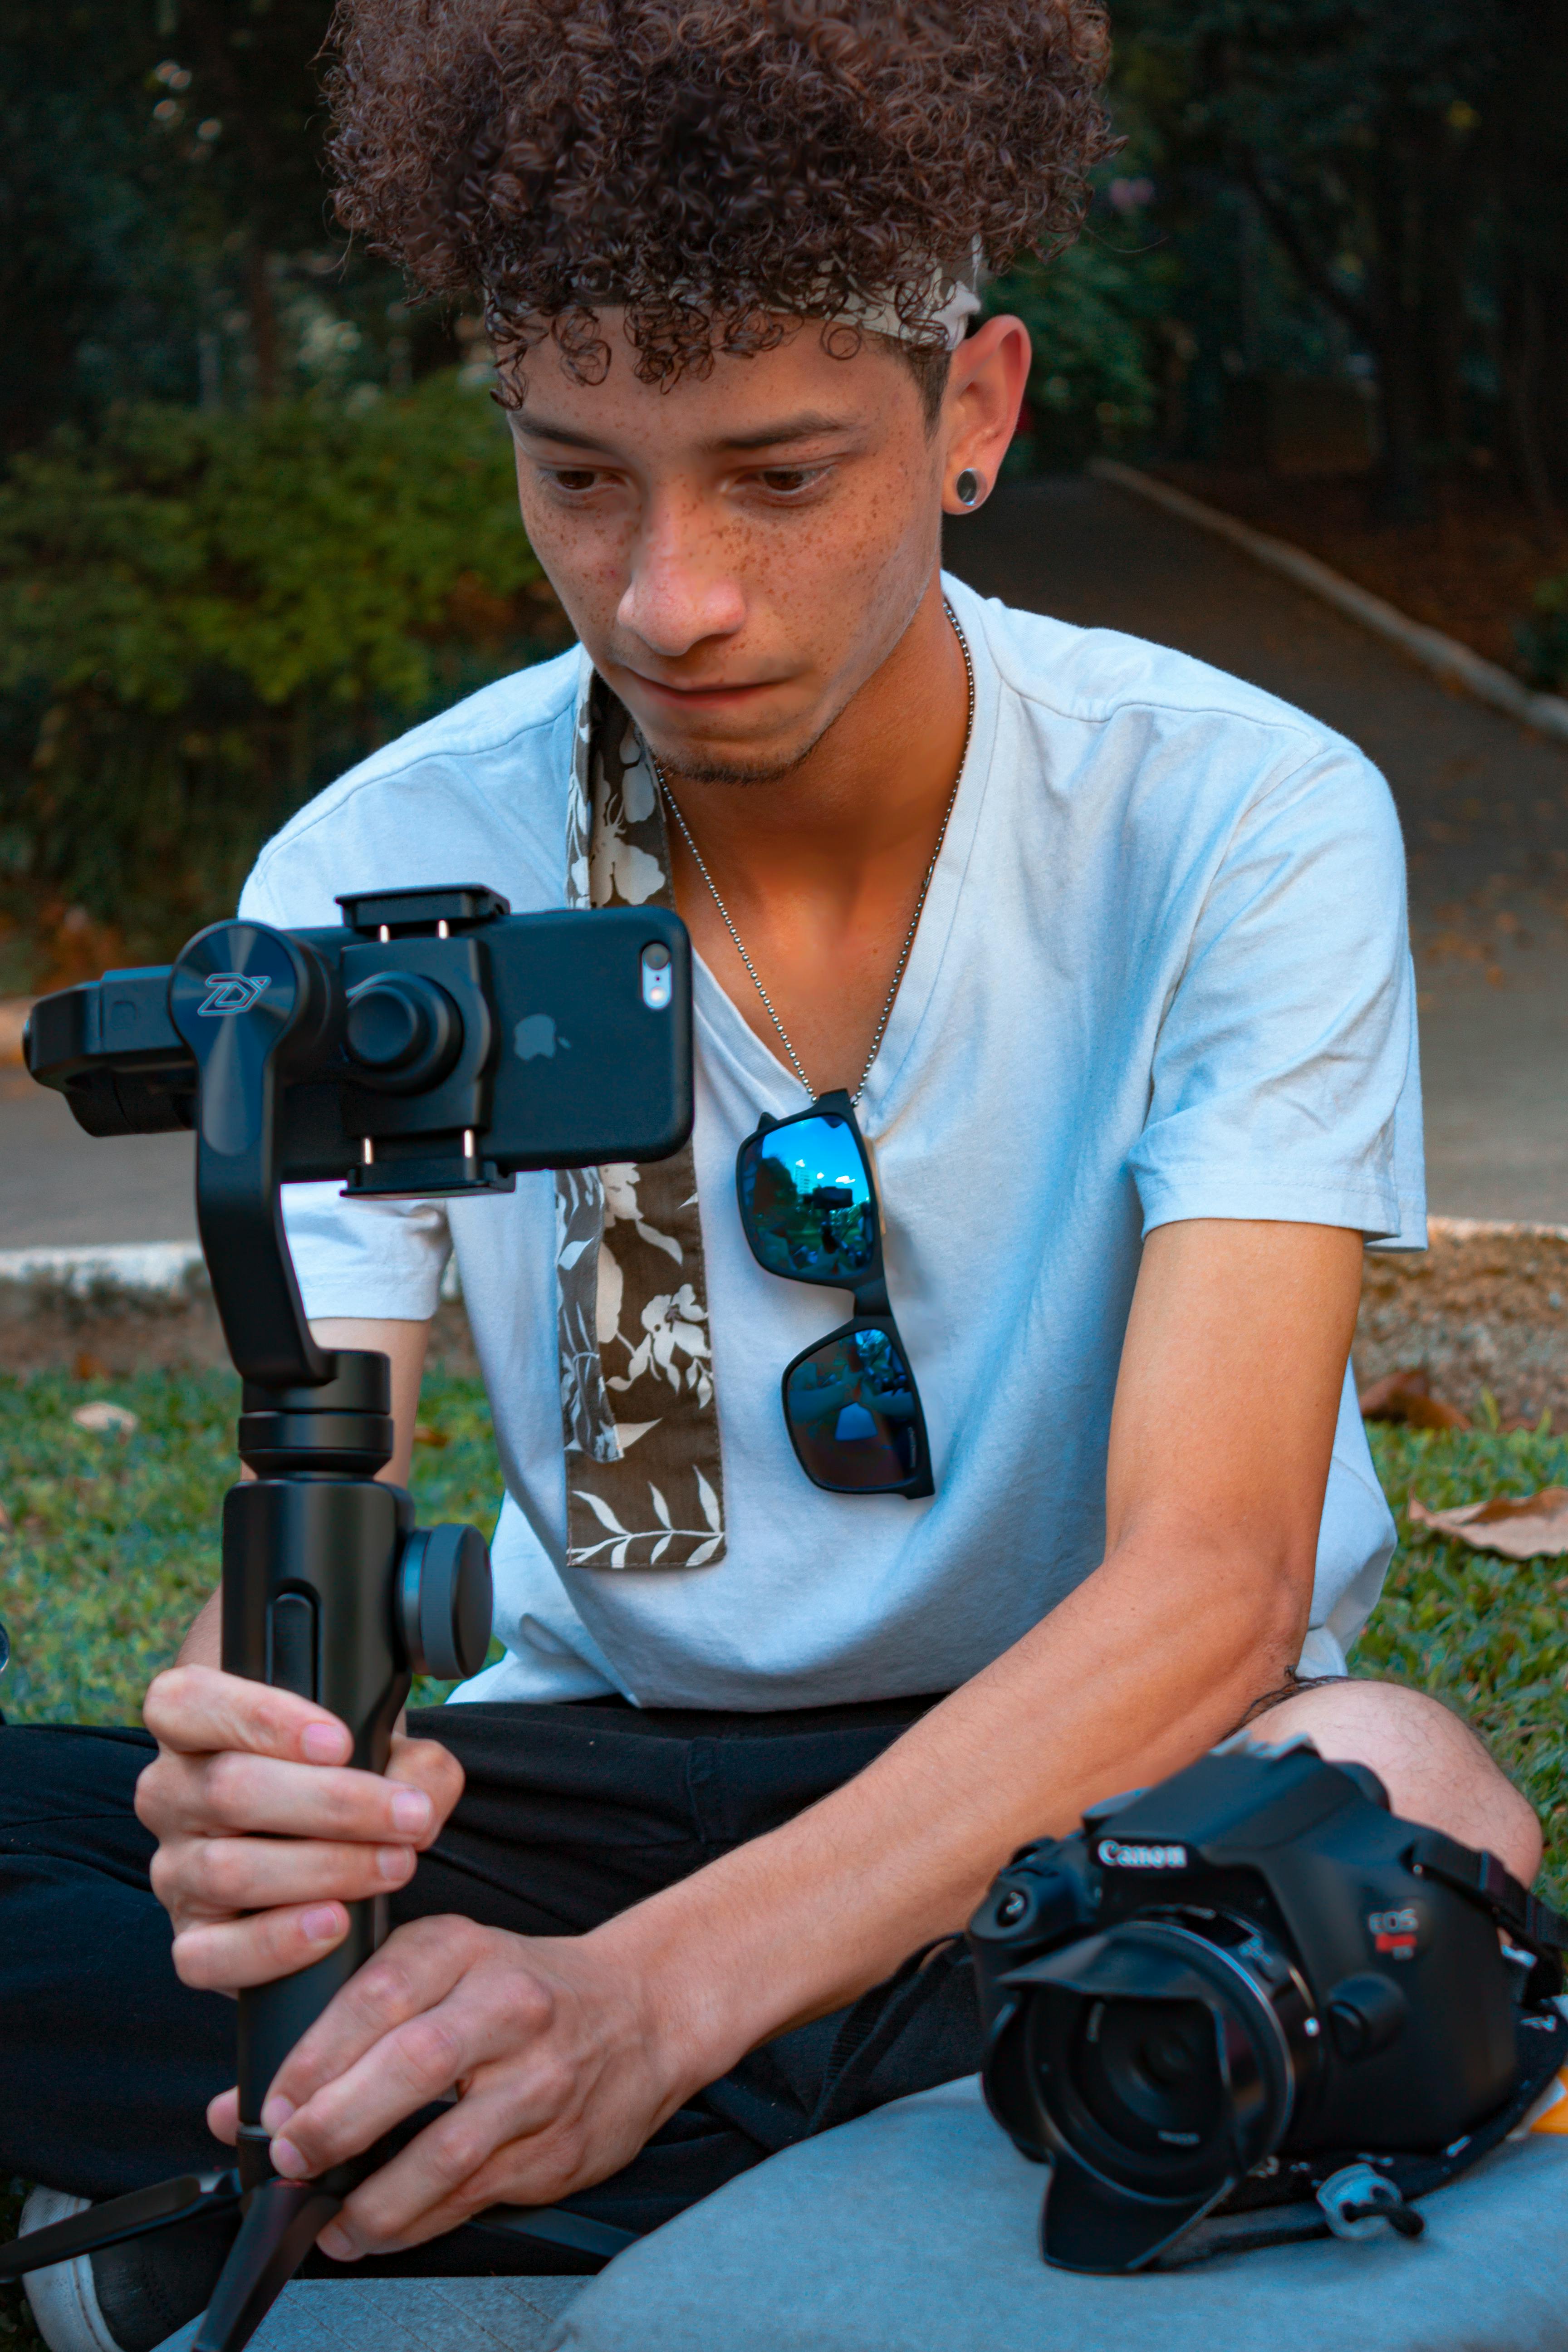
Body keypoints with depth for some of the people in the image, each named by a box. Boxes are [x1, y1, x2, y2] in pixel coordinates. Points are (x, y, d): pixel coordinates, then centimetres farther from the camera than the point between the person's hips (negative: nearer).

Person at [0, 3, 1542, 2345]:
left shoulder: (1241, 826, -15)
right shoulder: (374, 883, -8)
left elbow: (1211, 1577, -25)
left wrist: (667, 1983, -41)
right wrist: (259, 1770, -39)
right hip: (597, 1774, 3)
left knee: (1399, 1801, -37)